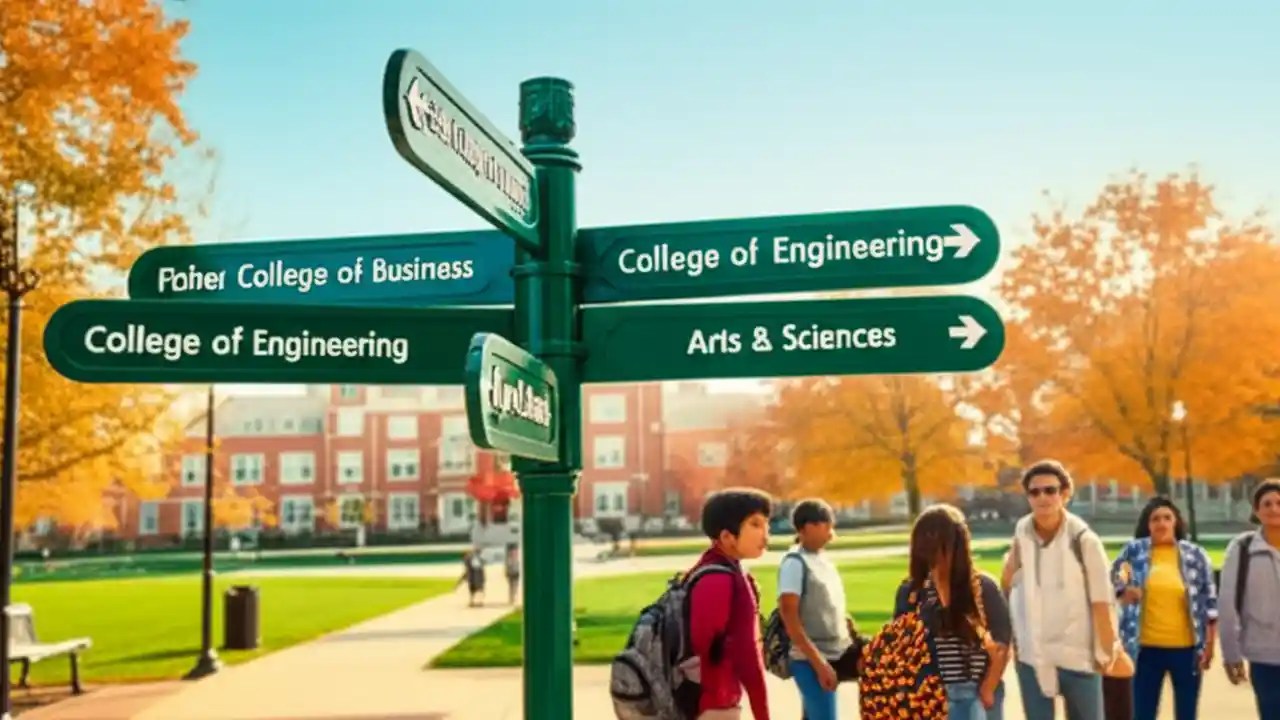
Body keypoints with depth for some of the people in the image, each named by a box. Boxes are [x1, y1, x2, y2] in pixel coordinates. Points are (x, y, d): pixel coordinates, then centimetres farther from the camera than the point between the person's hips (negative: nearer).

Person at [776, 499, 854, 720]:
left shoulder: (823, 559, 11)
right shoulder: (795, 562, -13)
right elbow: (789, 617, -17)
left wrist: (853, 645, 12)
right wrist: (818, 662, -19)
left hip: (836, 655, 7)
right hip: (811, 661, -7)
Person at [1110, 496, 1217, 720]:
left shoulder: (1195, 554, -2)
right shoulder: (1134, 551, -2)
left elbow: (1210, 601, 2)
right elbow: (1112, 577, 15)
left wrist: (1209, 644, 0)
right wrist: (1123, 589, -6)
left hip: (1186, 648, 0)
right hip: (1147, 648, 0)